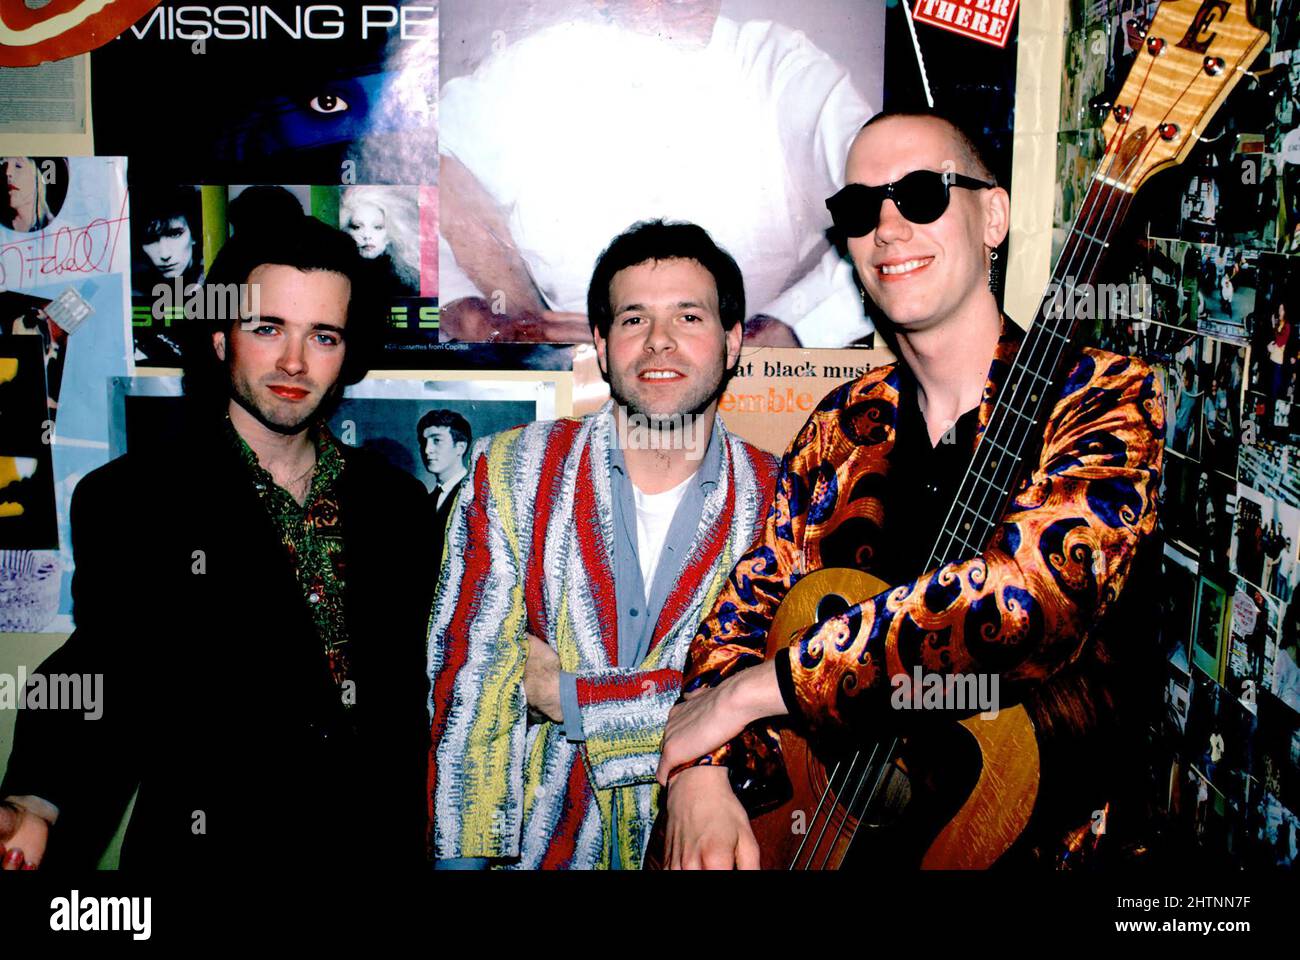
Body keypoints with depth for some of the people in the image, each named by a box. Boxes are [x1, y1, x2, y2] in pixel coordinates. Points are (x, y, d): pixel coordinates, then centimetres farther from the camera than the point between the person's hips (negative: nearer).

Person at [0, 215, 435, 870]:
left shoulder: (398, 504, 2)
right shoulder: (125, 501, -7)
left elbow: (416, 696, 5)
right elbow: (107, 690, -7)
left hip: (382, 844, 3)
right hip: (205, 848, -2)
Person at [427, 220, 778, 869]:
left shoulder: (782, 506, -1)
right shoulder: (512, 473, 0)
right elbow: (467, 681, -4)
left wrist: (570, 696, -11)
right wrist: (465, 857, -12)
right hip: (540, 845, 0)